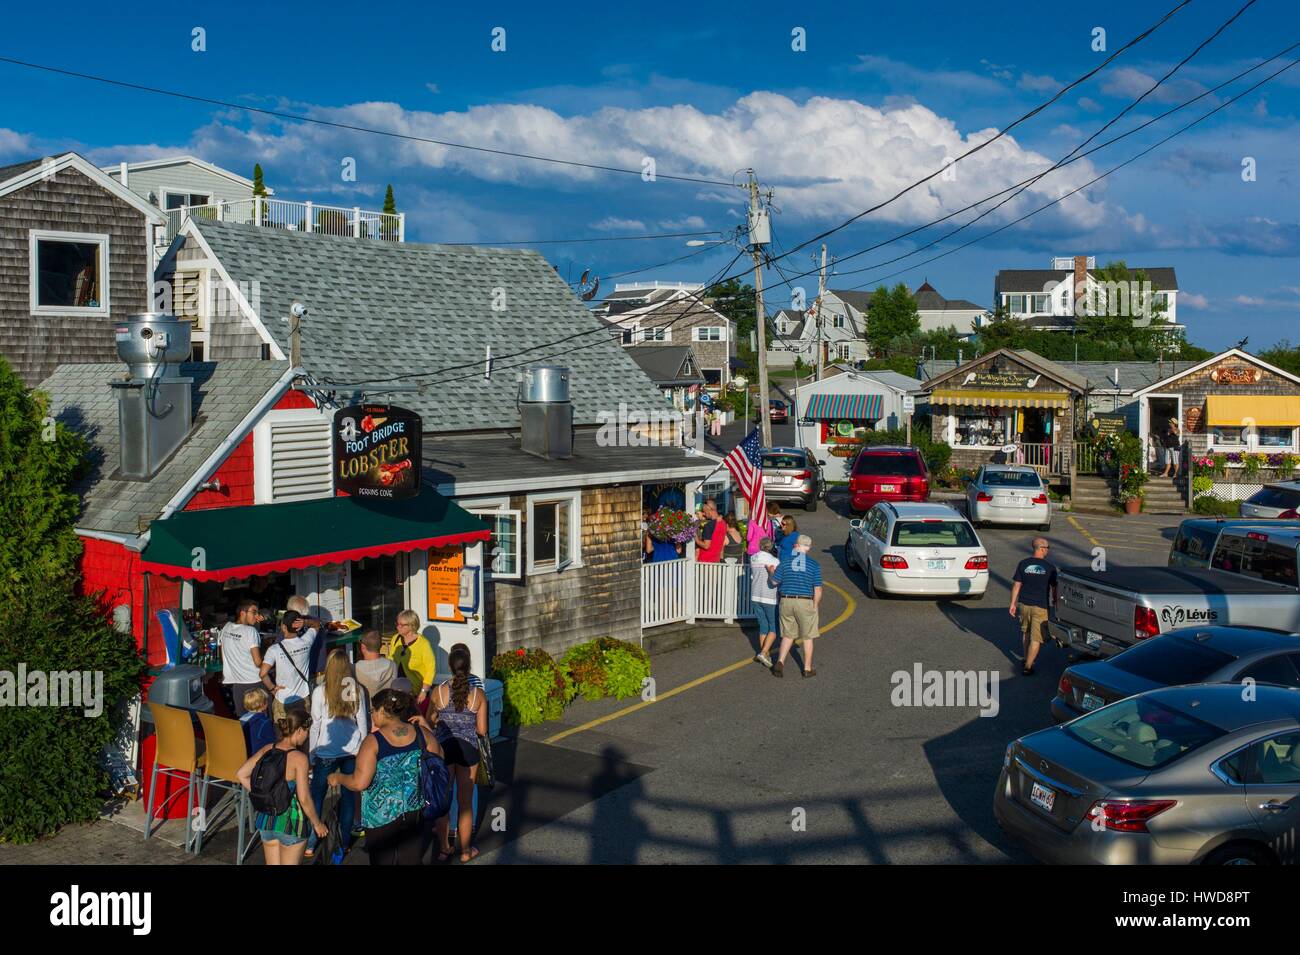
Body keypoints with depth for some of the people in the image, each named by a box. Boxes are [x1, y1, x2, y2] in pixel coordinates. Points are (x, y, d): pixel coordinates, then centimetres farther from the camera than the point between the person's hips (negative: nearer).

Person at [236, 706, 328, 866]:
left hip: (266, 818, 6)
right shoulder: (299, 758, -19)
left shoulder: (268, 749, -2)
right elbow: (304, 799, -18)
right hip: (290, 822, -6)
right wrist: (317, 823, -5)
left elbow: (241, 774, 1)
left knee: (272, 864, 18)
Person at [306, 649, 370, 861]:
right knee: (348, 796, 10)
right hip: (352, 751, 2)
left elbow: (315, 726, -4)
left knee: (317, 796, 11)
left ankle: (310, 843, 14)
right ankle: (343, 843, 14)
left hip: (326, 751, -2)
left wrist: (311, 754, 6)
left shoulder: (320, 692, -10)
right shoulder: (358, 690, -3)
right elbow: (363, 722, 2)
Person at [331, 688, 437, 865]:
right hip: (415, 810, 4)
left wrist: (338, 778, -2)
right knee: (410, 858, 17)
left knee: (383, 859, 12)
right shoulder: (421, 732, -4)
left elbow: (359, 783, -20)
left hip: (383, 815, -4)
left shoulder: (373, 741, -17)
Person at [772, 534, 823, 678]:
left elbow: (775, 581, 1)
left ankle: (780, 661, -4)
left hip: (786, 601, 2)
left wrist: (771, 571, 21)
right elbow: (818, 589, -7)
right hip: (805, 603, -2)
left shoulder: (785, 561, -2)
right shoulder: (814, 564, -5)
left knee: (788, 635, 14)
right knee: (807, 637, 11)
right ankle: (807, 669, 17)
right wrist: (816, 606, 5)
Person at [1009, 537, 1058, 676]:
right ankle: (1028, 666, -1)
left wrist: (1013, 603, 7)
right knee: (1036, 638, 1)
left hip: (1024, 604, 4)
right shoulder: (1050, 567, -9)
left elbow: (1016, 585, 0)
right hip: (1040, 607, -4)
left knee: (1025, 632, 24)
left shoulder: (1023, 564, -2)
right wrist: (1055, 603, 13)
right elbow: (1054, 588, -2)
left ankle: (1026, 659, 35)